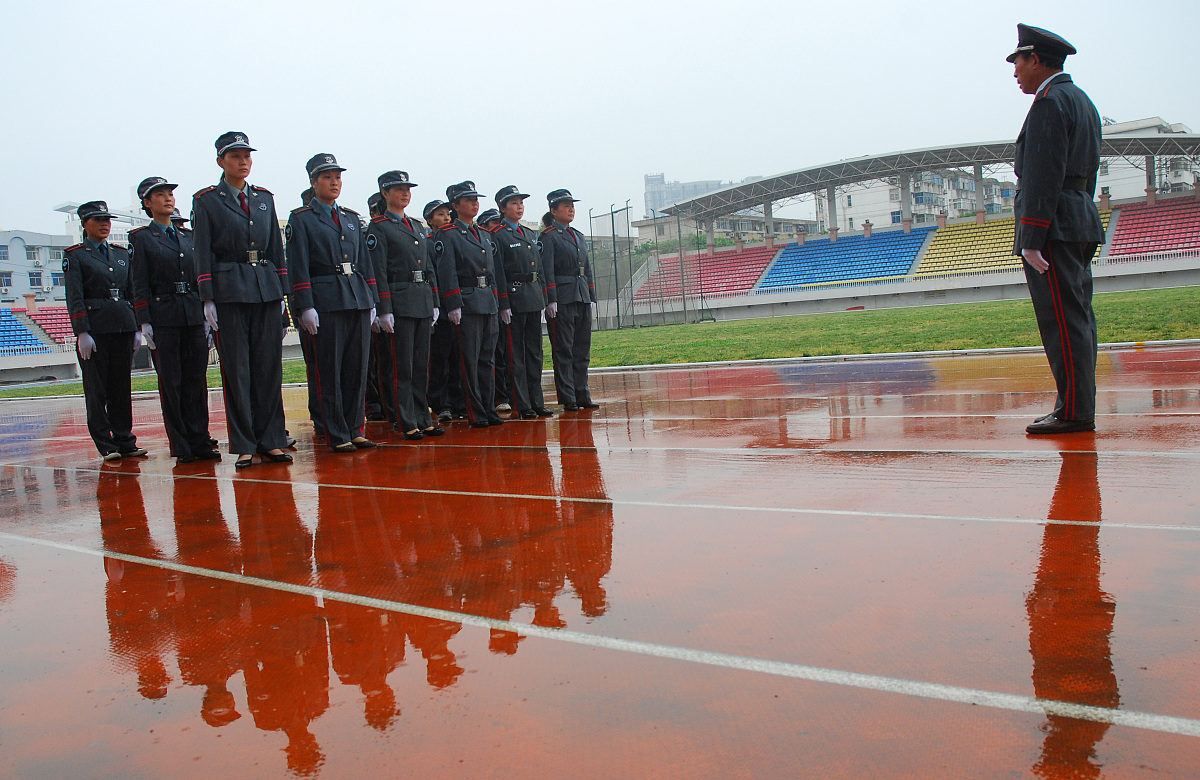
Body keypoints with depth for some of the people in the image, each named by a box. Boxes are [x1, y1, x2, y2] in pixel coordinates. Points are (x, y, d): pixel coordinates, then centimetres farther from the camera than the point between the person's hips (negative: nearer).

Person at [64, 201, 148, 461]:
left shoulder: (122, 253, 17)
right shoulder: (74, 256, 3)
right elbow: (74, 297, -4)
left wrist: (137, 328, 9)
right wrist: (82, 332, -13)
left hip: (123, 327, 4)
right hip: (95, 329, -4)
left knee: (122, 387, 6)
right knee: (97, 390, 0)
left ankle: (124, 442, 11)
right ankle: (106, 446, 4)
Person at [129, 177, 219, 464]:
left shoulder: (188, 235, 17)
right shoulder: (141, 238, 5)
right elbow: (140, 284, -1)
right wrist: (144, 322, -9)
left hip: (194, 315, 4)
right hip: (163, 317, -4)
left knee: (197, 380, 3)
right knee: (171, 383, -1)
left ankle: (200, 443, 9)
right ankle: (181, 448, 4)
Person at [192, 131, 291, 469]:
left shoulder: (265, 198, 15)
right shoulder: (206, 200, 3)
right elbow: (203, 253, -1)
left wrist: (281, 290, 8)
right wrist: (208, 299, -7)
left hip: (267, 290, 4)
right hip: (229, 293, -4)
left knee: (269, 366, 4)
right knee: (236, 370, -1)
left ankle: (270, 441, 11)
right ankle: (244, 445, 6)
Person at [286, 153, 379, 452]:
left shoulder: (352, 218, 18)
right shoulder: (301, 219, 2)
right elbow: (298, 267, -5)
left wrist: (371, 301, 11)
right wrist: (305, 307, -13)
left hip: (358, 301, 5)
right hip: (325, 303, -5)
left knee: (358, 368, 6)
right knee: (330, 372, -2)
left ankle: (355, 430, 15)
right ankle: (338, 436, 5)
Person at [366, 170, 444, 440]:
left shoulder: (416, 227, 19)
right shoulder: (379, 227, -3)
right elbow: (378, 272, -9)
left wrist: (434, 303, 14)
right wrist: (384, 310, -16)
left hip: (423, 303, 7)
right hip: (399, 303, -7)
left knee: (422, 366, 10)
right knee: (402, 367, -2)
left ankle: (422, 418, 17)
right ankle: (407, 423, 4)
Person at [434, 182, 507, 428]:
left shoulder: (485, 235, 19)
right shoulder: (447, 235, -3)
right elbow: (446, 272, -10)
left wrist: (496, 301, 16)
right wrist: (453, 305, -17)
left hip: (489, 304, 7)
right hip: (467, 304, -7)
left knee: (488, 359, 9)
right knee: (470, 361, -4)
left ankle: (488, 410, 15)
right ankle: (476, 414, 1)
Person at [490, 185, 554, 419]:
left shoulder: (530, 234, 17)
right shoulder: (498, 235, -4)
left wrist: (543, 296, 13)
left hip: (534, 299, 7)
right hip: (514, 298, -7)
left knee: (535, 352, 9)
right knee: (516, 355, -2)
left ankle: (537, 402, 15)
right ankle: (522, 406, 2)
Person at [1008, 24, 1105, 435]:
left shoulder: (1049, 103, -10)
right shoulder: (1082, 101, 22)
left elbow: (1043, 176, -18)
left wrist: (1031, 241, -20)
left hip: (1054, 227, -10)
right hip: (1082, 222, 10)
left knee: (1063, 321, -9)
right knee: (1076, 318, 10)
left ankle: (1073, 412, -7)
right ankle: (1078, 406, 14)